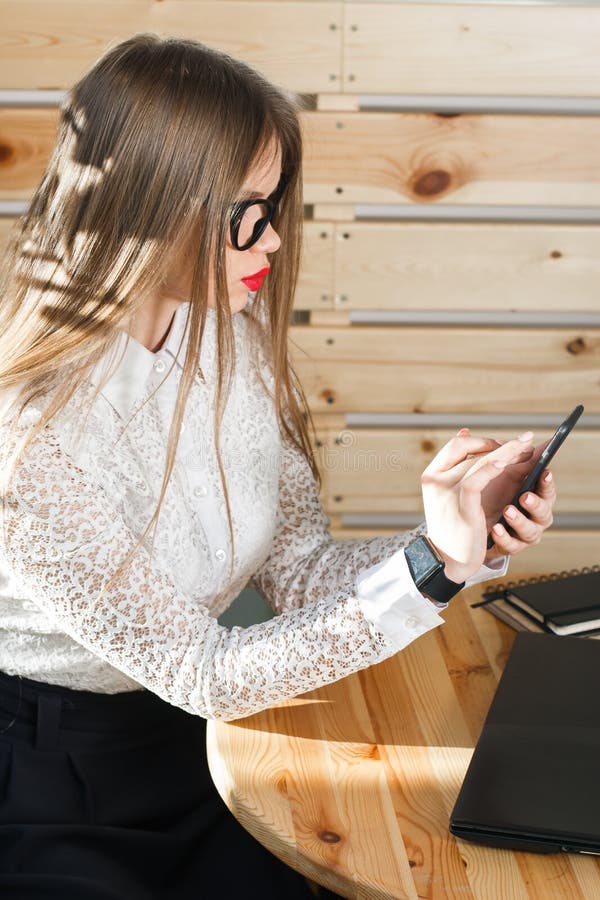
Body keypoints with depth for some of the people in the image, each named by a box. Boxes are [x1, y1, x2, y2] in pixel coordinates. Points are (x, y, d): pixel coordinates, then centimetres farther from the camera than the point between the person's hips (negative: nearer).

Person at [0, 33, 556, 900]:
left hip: (179, 744, 6)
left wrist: (464, 540, -19)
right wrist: (429, 569, -29)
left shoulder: (236, 337, -6)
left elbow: (299, 572, -2)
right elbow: (199, 672, -21)